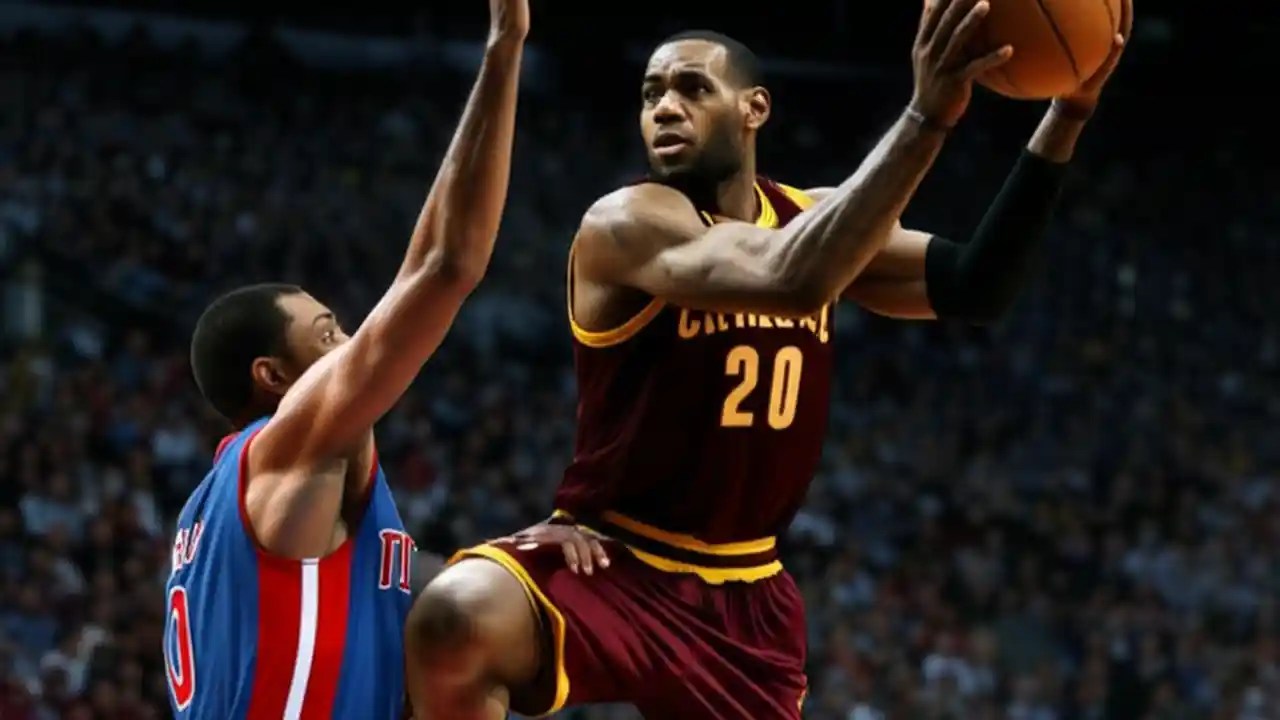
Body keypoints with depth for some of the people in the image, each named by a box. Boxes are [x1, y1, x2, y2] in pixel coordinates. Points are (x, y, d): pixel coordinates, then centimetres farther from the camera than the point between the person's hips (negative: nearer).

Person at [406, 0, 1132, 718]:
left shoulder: (813, 218, 6)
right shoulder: (628, 224, -17)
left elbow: (977, 290, -4)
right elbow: (790, 279, -36)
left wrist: (1069, 113, -15)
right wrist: (928, 116, -42)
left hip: (742, 596, 6)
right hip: (609, 564, -6)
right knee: (458, 618, -38)